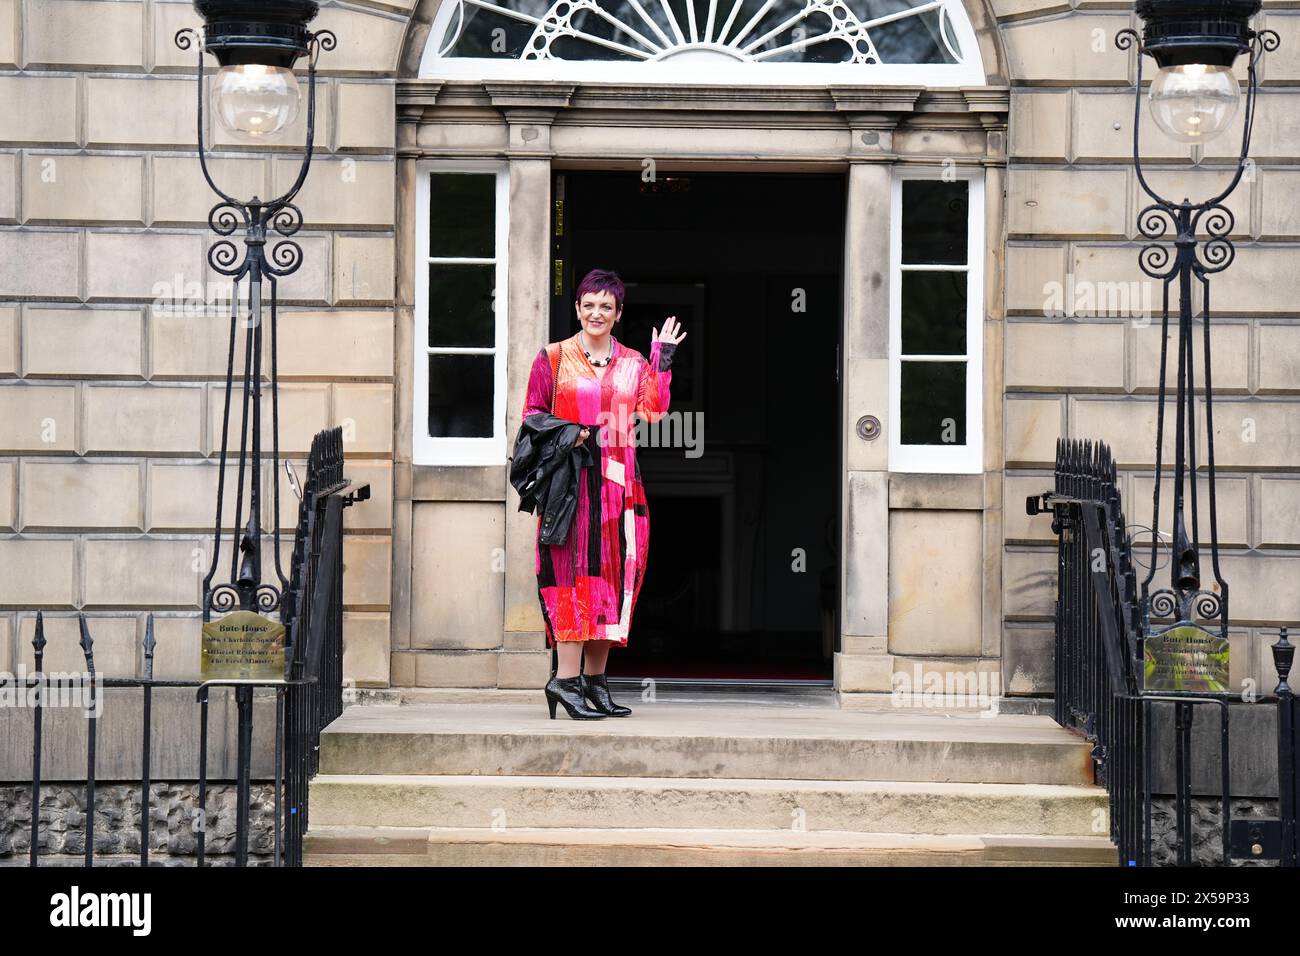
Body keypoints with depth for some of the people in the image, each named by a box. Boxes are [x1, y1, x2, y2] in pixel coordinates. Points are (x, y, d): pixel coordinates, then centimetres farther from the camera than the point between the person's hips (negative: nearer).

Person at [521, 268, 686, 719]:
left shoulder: (633, 363, 14)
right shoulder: (553, 358, 6)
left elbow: (653, 411, 1)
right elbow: (532, 414, 6)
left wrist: (663, 360, -1)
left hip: (618, 479, 4)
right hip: (571, 478, -4)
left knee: (611, 572, 3)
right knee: (575, 569, -14)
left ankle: (595, 678, 8)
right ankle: (566, 677, -18)